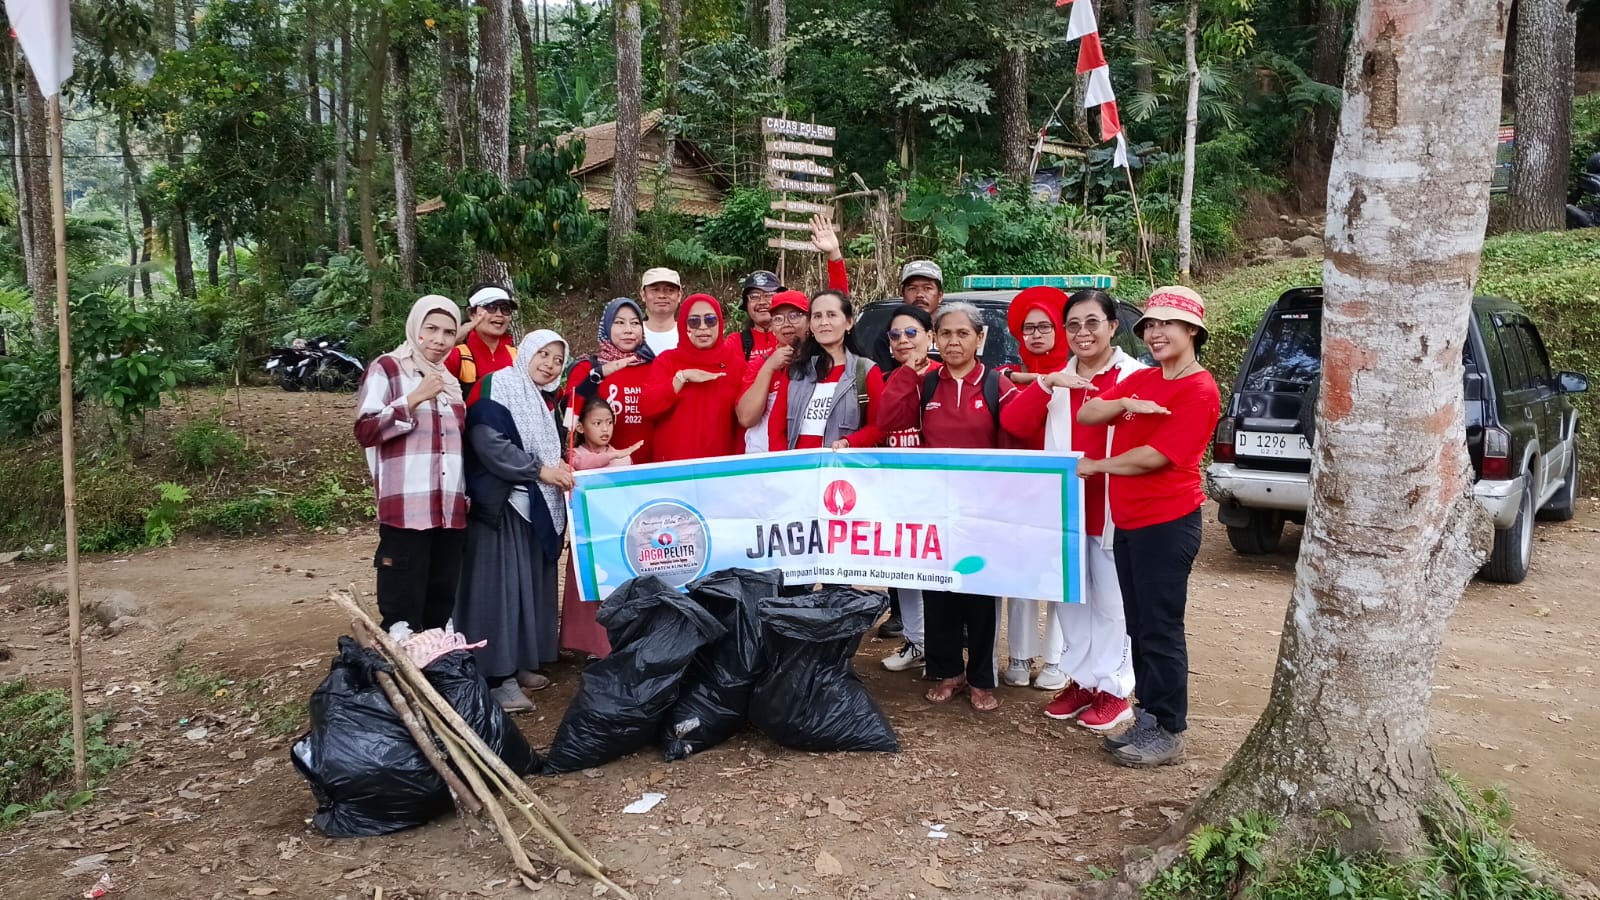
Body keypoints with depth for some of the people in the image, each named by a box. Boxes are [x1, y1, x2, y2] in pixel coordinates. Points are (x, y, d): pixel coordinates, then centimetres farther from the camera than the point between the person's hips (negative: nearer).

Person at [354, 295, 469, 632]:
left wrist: (469, 492, 16)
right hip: (406, 509, -6)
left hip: (451, 510, 6)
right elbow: (365, 432, -10)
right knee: (403, 608, -6)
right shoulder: (387, 369, 0)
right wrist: (414, 399, -17)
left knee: (443, 606, 10)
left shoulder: (451, 377, 19)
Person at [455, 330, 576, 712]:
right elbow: (489, 443, -19)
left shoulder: (546, 402, 19)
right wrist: (540, 470, -18)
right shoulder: (497, 389, -7)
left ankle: (521, 661, 19)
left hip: (539, 507, 9)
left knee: (533, 582, 10)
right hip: (502, 504, -9)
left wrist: (560, 471, 4)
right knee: (501, 584, -9)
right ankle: (499, 675, -7)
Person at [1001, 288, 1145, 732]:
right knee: (1070, 598, 15)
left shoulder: (1136, 376, -8)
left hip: (1113, 507, -5)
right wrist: (1047, 384, -15)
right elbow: (1013, 424, -4)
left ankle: (1112, 689, 19)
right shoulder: (1057, 380, 10)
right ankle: (1080, 680, 29)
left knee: (1110, 602, 4)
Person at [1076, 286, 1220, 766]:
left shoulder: (1200, 390, -12)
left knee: (1161, 630, -1)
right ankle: (1147, 717, 26)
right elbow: (1086, 414, 3)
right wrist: (1124, 404, -16)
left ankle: (1169, 733, 10)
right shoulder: (1140, 381, 12)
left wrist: (1095, 466, -7)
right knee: (1139, 627, 15)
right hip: (1128, 522, 8)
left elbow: (1156, 456, -18)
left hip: (1168, 523, -8)